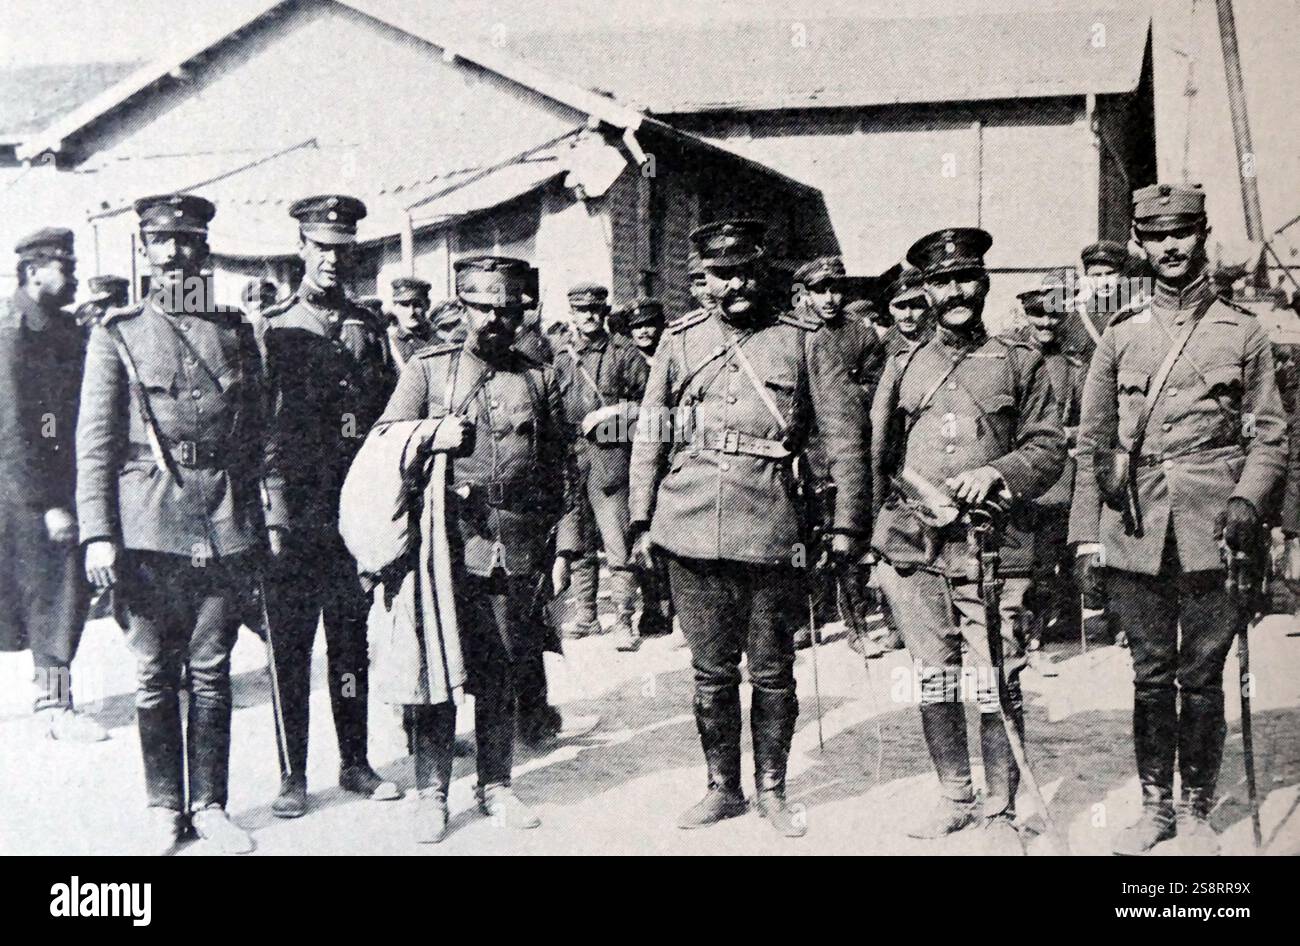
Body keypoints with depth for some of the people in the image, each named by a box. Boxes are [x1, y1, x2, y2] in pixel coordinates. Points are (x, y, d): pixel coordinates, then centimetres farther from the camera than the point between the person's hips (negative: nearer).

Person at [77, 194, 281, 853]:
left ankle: (209, 805, 18)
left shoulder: (236, 334, 11)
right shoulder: (118, 334, 4)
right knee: (155, 675, 6)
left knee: (211, 673, 8)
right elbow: (94, 443, 0)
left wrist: (272, 516, 6)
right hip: (148, 527, -2)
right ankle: (165, 806, 19)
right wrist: (97, 534, -9)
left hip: (226, 528, 2)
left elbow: (259, 435, 13)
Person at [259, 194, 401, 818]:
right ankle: (293, 777, 14)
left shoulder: (368, 329, 10)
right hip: (293, 516, -3)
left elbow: (388, 421, 12)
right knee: (290, 648, 4)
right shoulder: (272, 328, 0)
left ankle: (355, 764, 22)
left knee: (351, 643, 10)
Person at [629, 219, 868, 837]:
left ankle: (771, 790, 24)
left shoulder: (801, 340, 4)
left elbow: (846, 433, 4)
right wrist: (642, 520, 7)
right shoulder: (681, 340, 9)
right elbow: (649, 434, 13)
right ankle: (722, 787, 25)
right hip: (692, 531, 2)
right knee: (712, 671, 10)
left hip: (772, 531, -1)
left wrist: (847, 524, 1)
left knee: (773, 672, 8)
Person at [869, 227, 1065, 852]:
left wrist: (996, 473, -12)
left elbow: (1050, 449, 6)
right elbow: (876, 462, 16)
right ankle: (954, 797, 24)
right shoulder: (903, 366, 14)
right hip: (912, 546, 3)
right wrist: (873, 548, 10)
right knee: (933, 678, 9)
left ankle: (1001, 811, 11)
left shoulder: (1021, 362, 9)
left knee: (996, 685, -4)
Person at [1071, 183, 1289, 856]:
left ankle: (1196, 813, 17)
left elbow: (1271, 436, 6)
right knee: (1150, 675, 8)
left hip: (1211, 534, -1)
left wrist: (1248, 500, -11)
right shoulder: (1119, 336, 10)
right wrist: (1086, 537, 4)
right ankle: (1155, 806, 20)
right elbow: (1092, 444, 9)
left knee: (1201, 677, 4)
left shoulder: (1243, 333, 7)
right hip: (1135, 536, 1)